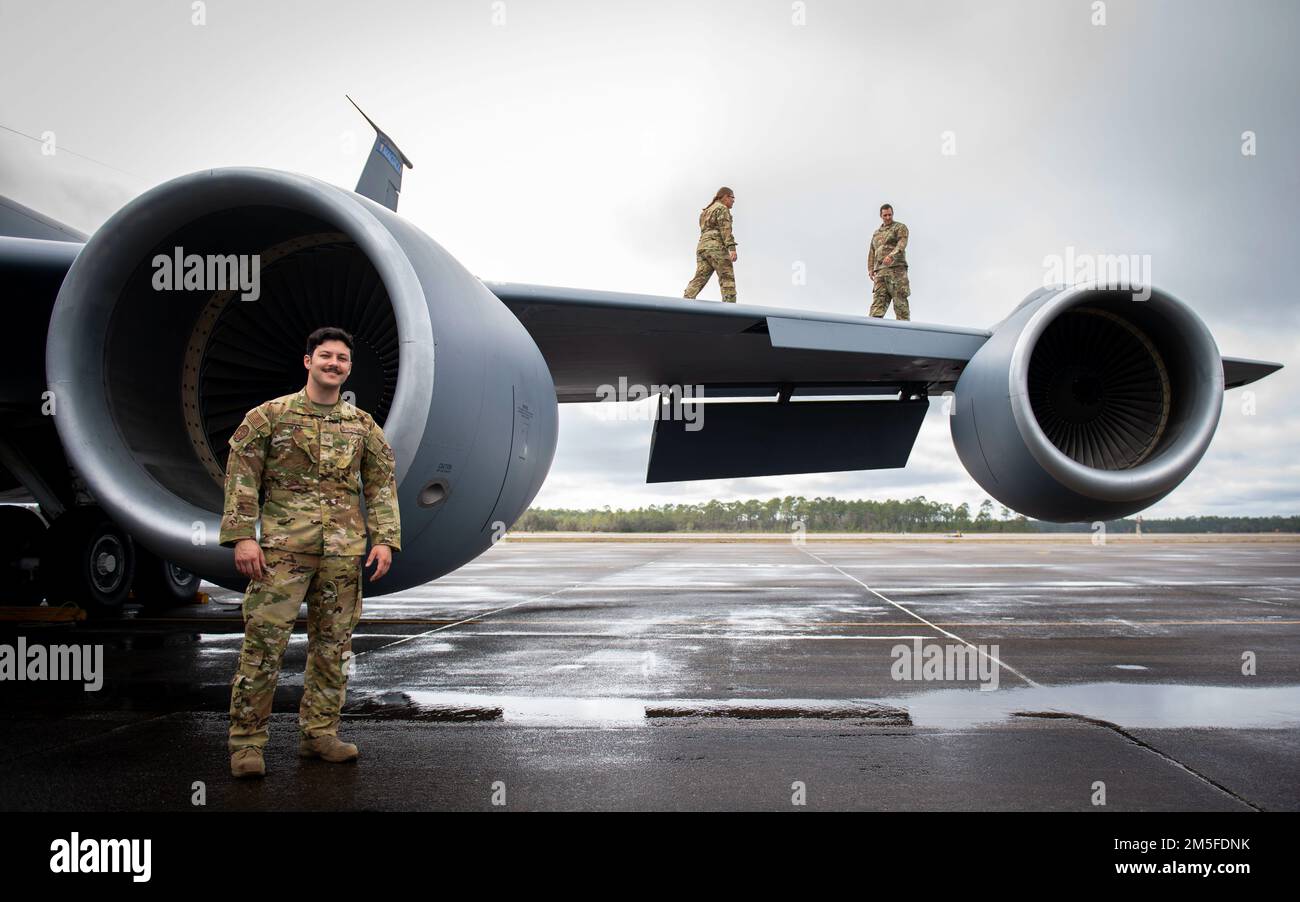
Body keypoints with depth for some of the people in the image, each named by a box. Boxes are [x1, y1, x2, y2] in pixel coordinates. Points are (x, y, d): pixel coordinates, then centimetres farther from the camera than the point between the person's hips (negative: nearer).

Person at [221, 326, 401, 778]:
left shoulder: (363, 425, 12)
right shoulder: (270, 415, 3)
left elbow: (381, 483, 13)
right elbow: (242, 476, 0)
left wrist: (384, 538, 2)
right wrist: (242, 536, -8)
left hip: (344, 551, 4)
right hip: (283, 546, -3)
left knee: (333, 644, 8)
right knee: (264, 642, -6)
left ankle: (318, 732, 19)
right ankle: (246, 741, 5)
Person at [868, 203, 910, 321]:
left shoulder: (900, 227, 8)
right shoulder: (876, 233, 26)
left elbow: (902, 244, -11)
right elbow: (872, 252, 22)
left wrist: (891, 255, -29)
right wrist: (870, 269, 6)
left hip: (896, 268, -5)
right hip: (881, 271, 5)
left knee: (900, 300, -8)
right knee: (878, 298, -9)